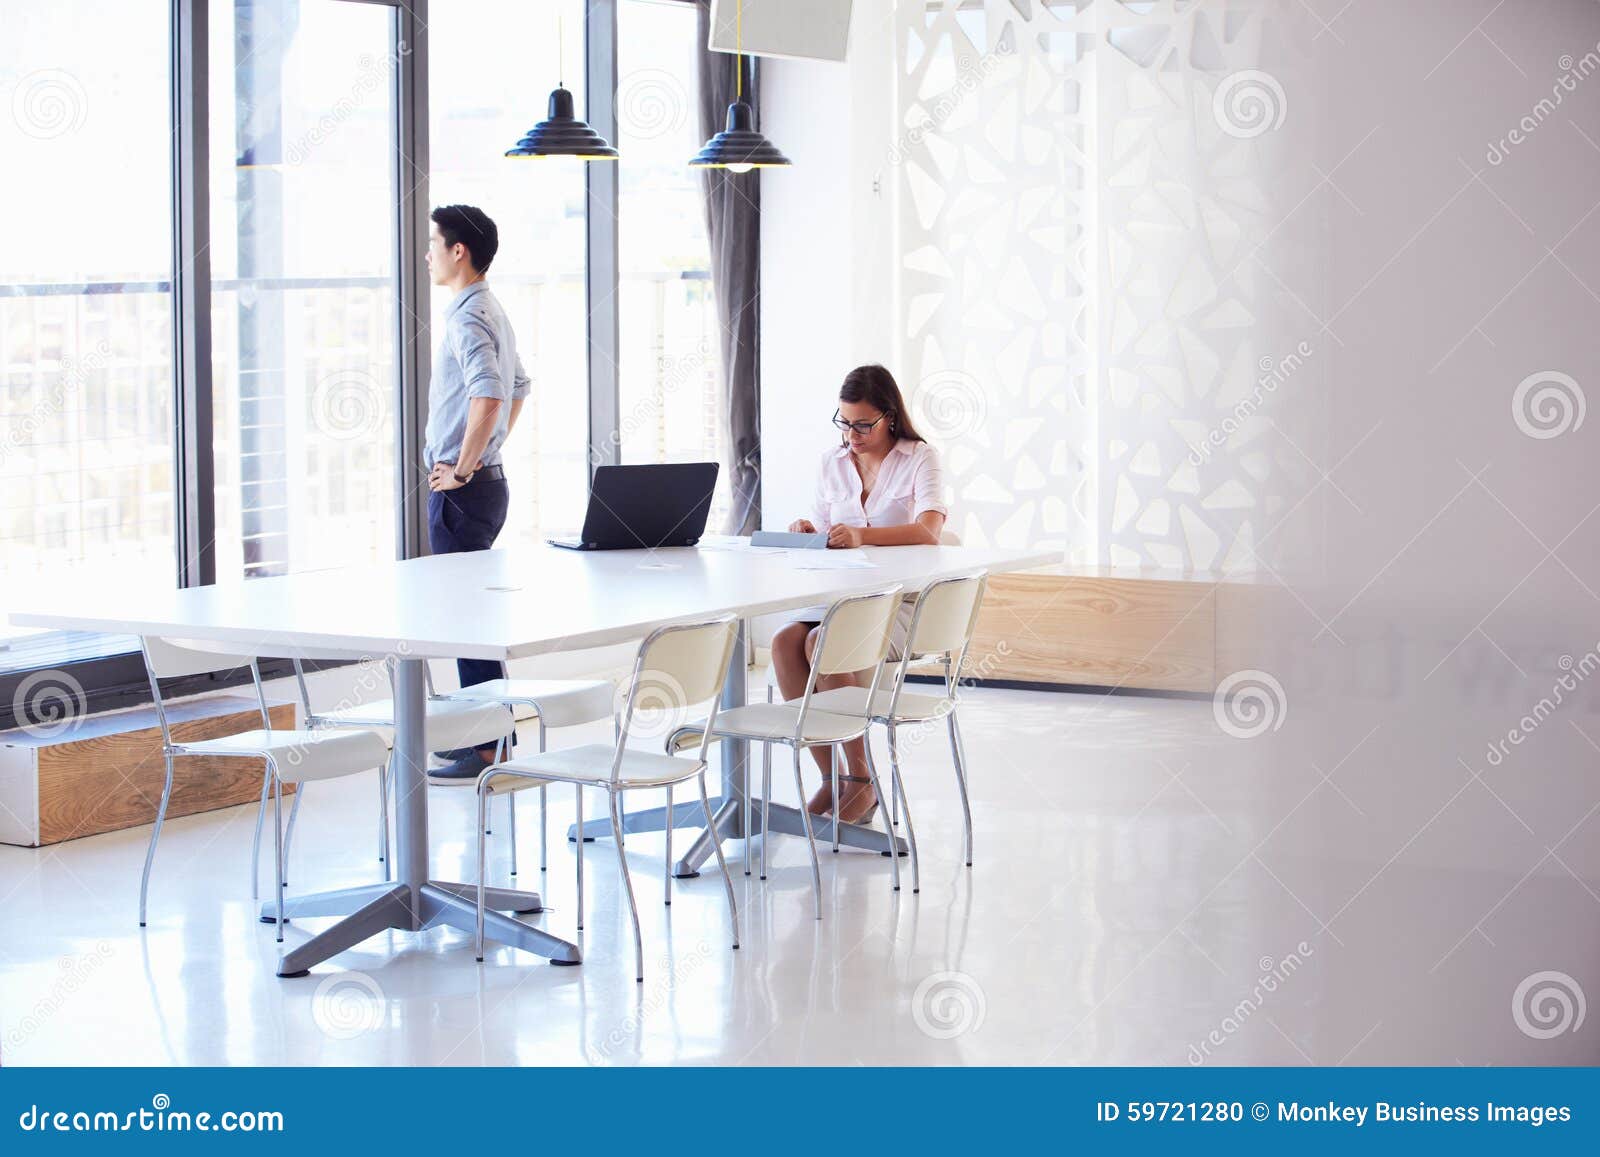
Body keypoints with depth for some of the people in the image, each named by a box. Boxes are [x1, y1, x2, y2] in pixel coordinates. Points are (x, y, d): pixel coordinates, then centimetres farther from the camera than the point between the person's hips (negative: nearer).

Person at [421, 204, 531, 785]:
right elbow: (518, 388, 29)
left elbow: (489, 396, -31)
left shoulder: (468, 319, -17)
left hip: (462, 491, -10)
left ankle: (487, 750, -6)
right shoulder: (492, 313, 15)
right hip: (487, 480, 10)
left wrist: (461, 470, -22)